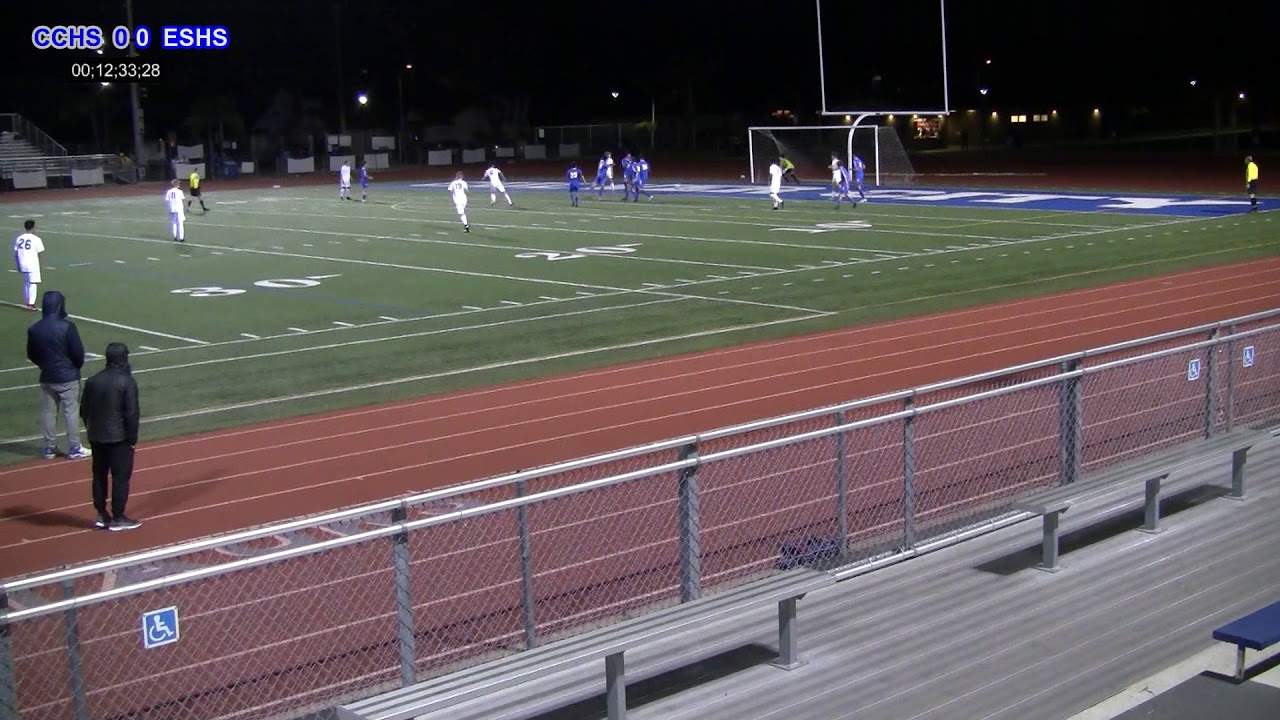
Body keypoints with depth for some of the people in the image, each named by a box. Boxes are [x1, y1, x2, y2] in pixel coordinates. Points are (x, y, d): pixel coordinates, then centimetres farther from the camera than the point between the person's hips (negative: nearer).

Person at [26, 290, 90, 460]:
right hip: (68, 377, -4)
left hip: (47, 377, 5)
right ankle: (74, 449, 7)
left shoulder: (34, 329, -1)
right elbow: (78, 352, -14)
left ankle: (49, 448, 18)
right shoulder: (67, 326, -17)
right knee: (70, 411, 2)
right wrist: (76, 367, 6)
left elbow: (31, 355, 6)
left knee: (48, 412, 12)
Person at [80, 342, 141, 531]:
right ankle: (118, 518, 5)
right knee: (121, 476, 2)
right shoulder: (127, 382, -14)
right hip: (119, 437, -6)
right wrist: (132, 437, -7)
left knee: (99, 475, 15)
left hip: (96, 437, 6)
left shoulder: (93, 380, 4)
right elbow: (132, 413, -16)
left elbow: (84, 410, 9)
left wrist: (91, 430, 19)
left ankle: (101, 515, 22)